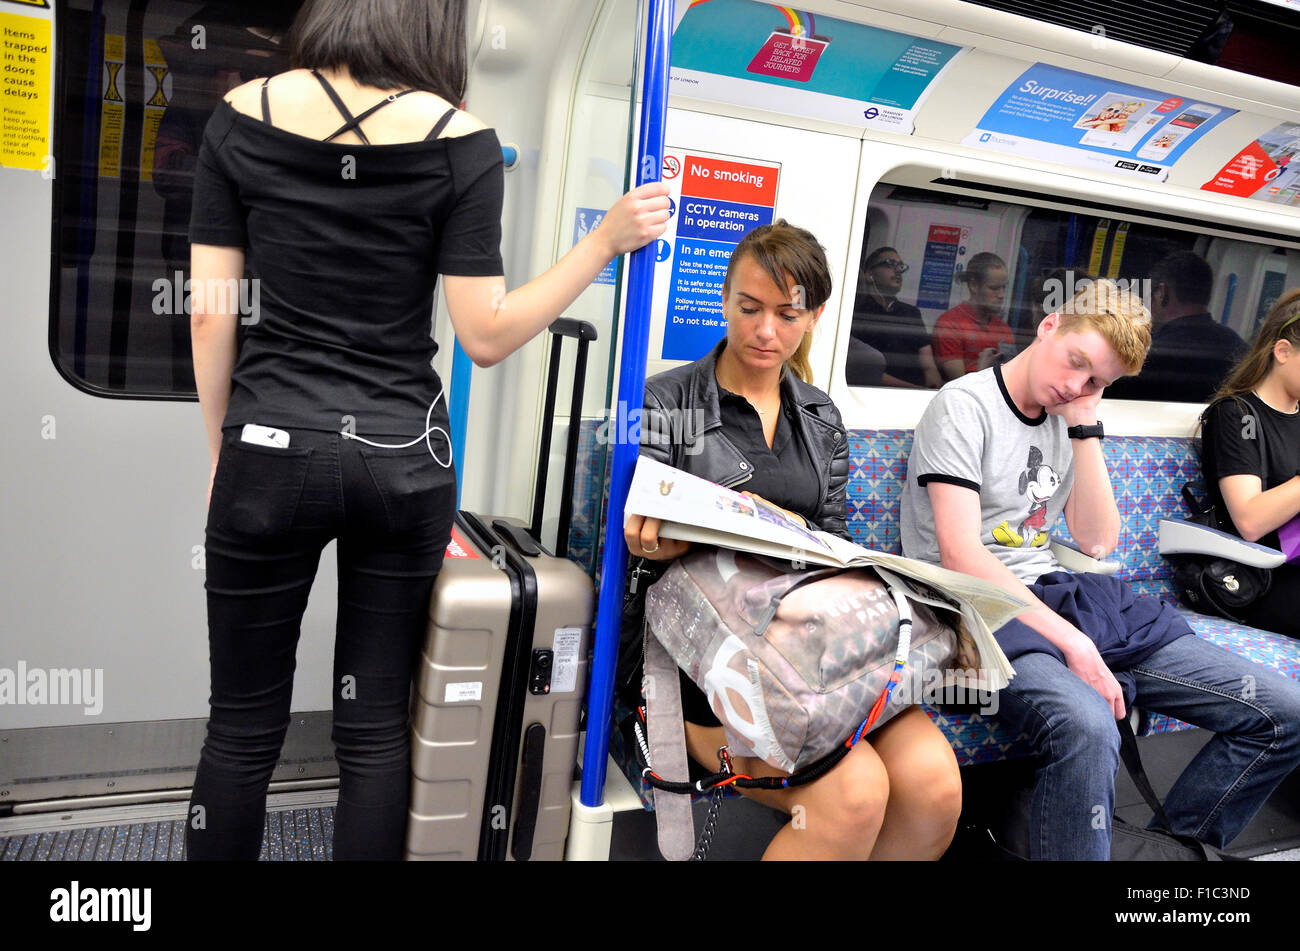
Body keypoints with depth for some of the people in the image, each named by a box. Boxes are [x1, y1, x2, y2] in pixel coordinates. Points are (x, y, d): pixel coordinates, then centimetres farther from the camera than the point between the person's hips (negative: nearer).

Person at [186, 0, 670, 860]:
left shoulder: (243, 116, 1)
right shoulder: (461, 141, -6)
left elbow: (210, 313, 1)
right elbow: (485, 337, -8)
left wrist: (223, 449, 12)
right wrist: (607, 240, 0)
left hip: (270, 444, 1)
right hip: (400, 457, -1)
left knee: (244, 727, 14)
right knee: (376, 726, 13)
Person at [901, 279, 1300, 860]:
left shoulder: (1066, 421, 16)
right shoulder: (966, 406, -7)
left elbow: (1098, 541, 9)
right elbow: (960, 555, -17)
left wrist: (1085, 425, 3)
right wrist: (1071, 641, -23)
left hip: (1055, 594, 8)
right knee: (1086, 725, -40)